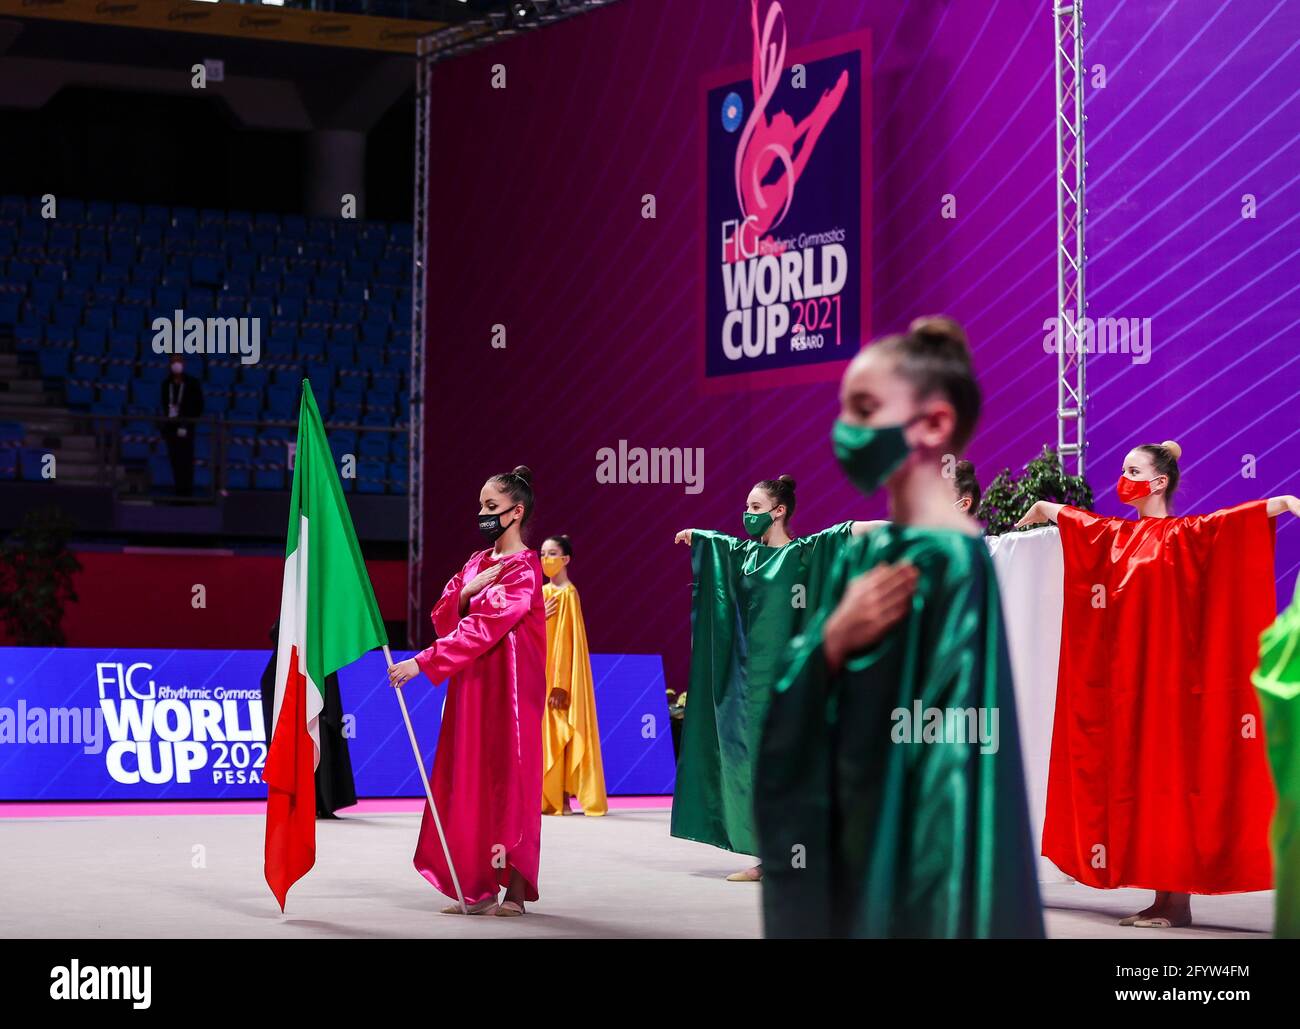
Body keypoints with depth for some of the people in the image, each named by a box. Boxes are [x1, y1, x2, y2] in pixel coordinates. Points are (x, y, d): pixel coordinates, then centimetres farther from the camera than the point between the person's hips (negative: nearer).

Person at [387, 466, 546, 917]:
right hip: (471, 686, 8)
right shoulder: (477, 562, 14)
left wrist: (422, 663, -27)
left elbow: (482, 628, -22)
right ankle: (480, 888, 9)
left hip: (507, 689, -8)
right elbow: (443, 619, 8)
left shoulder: (523, 571, -11)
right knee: (471, 781, 5)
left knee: (507, 778, -6)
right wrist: (467, 589, -11)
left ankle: (515, 891, -2)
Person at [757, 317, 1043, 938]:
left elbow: (956, 735, -18)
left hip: (920, 845, -7)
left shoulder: (954, 561, -14)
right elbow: (789, 727, 7)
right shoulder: (863, 555, 9)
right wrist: (832, 642, -10)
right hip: (848, 832, 7)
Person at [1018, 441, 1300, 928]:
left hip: (1166, 676, -7)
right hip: (1124, 678, 7)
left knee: (1168, 776, -6)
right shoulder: (1117, 534, 14)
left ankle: (1179, 904, -4)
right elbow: (1051, 511, 32)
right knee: (1135, 780, 6)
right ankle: (1162, 899, 10)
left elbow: (1236, 519, -23)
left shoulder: (1183, 535, -6)